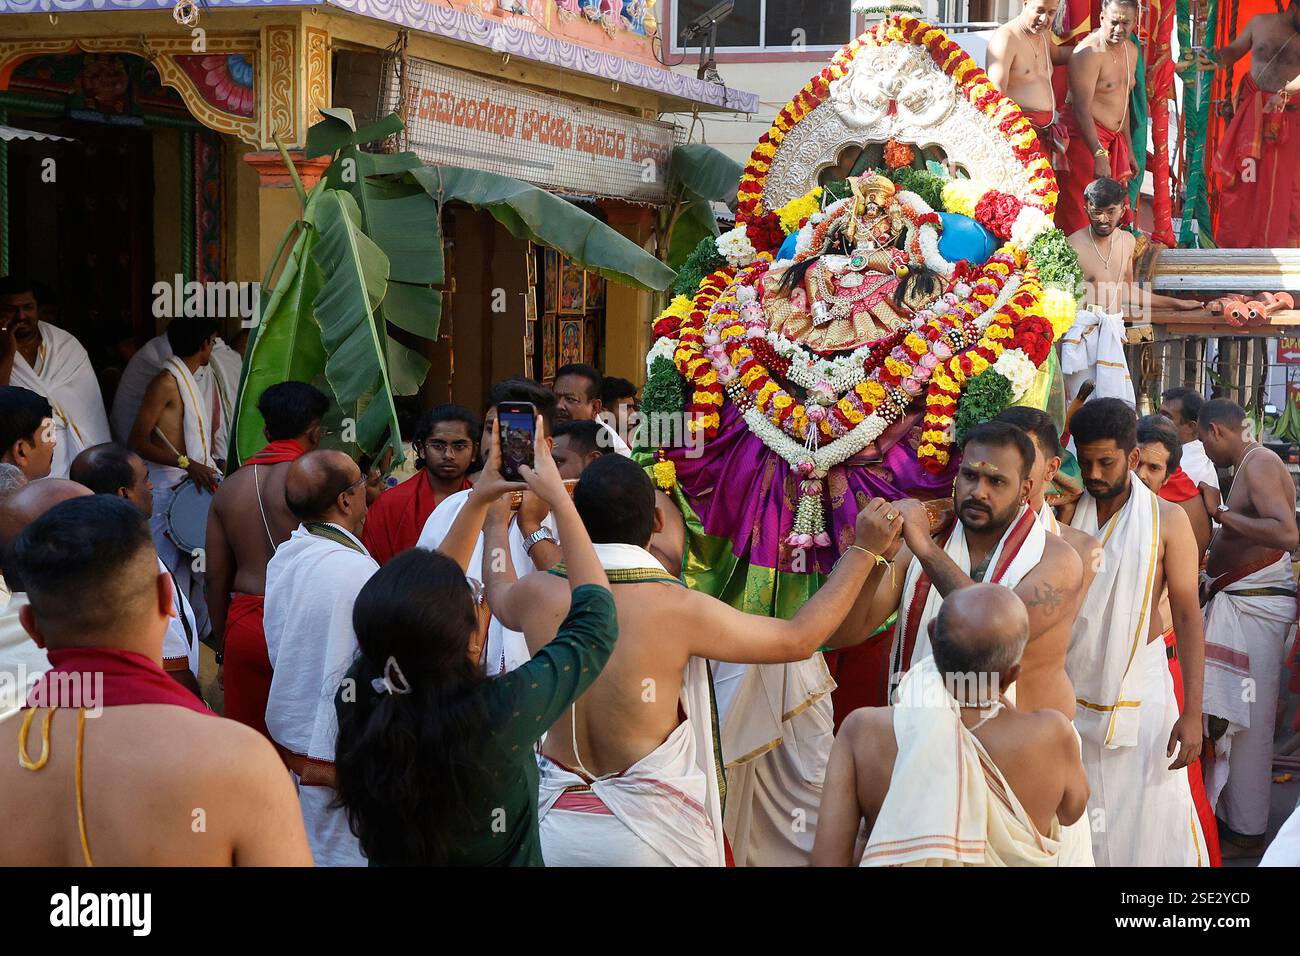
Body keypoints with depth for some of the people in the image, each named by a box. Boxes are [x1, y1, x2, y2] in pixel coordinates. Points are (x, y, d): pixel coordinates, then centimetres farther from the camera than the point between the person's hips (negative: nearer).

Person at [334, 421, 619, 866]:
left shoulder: (359, 697, -23)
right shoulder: (499, 713, -35)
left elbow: (421, 597, -4)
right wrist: (559, 500, -14)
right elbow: (596, 620, -20)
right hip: (500, 855, -3)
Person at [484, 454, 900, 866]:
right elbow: (798, 639, -4)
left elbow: (499, 594, 22)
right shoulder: (679, 608, -16)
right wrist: (863, 550, 4)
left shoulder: (537, 594, -6)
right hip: (651, 830, -3)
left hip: (557, 823, 3)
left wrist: (496, 523, 41)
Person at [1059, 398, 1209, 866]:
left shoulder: (1167, 520, -5)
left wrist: (1192, 713, -10)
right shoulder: (1065, 514, 2)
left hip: (1138, 685, -2)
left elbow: (1188, 617, -6)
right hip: (1071, 686, 2)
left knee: (1148, 824, -1)